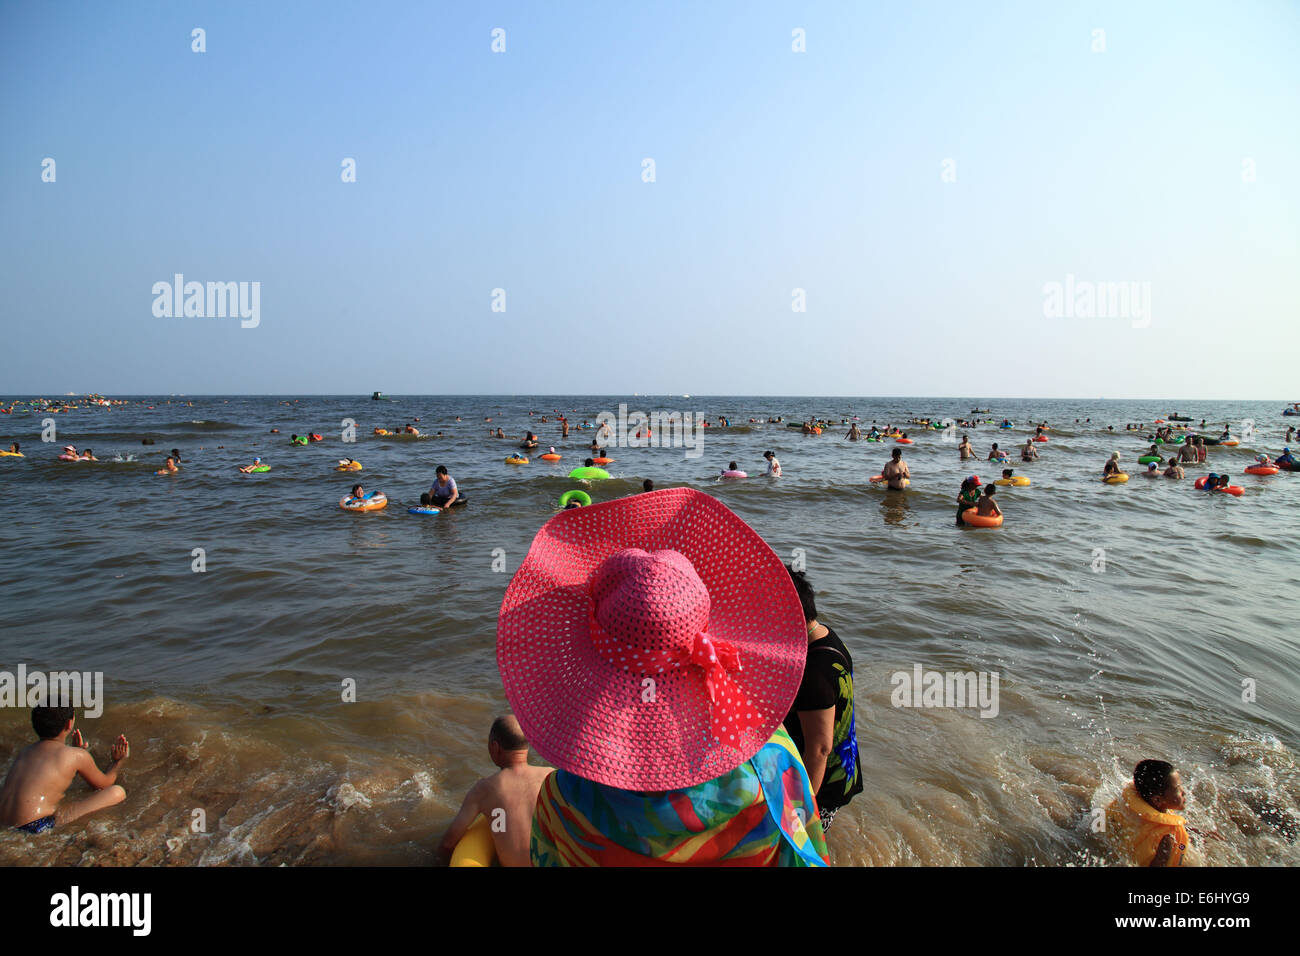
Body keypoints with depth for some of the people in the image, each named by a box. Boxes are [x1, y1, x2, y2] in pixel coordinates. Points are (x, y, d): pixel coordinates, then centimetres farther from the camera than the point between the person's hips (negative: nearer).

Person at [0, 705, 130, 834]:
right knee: (117, 793, -10)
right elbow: (104, 784, 16)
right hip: (37, 826, -8)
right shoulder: (78, 755, -2)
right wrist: (117, 762, 34)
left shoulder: (25, 752, 17)